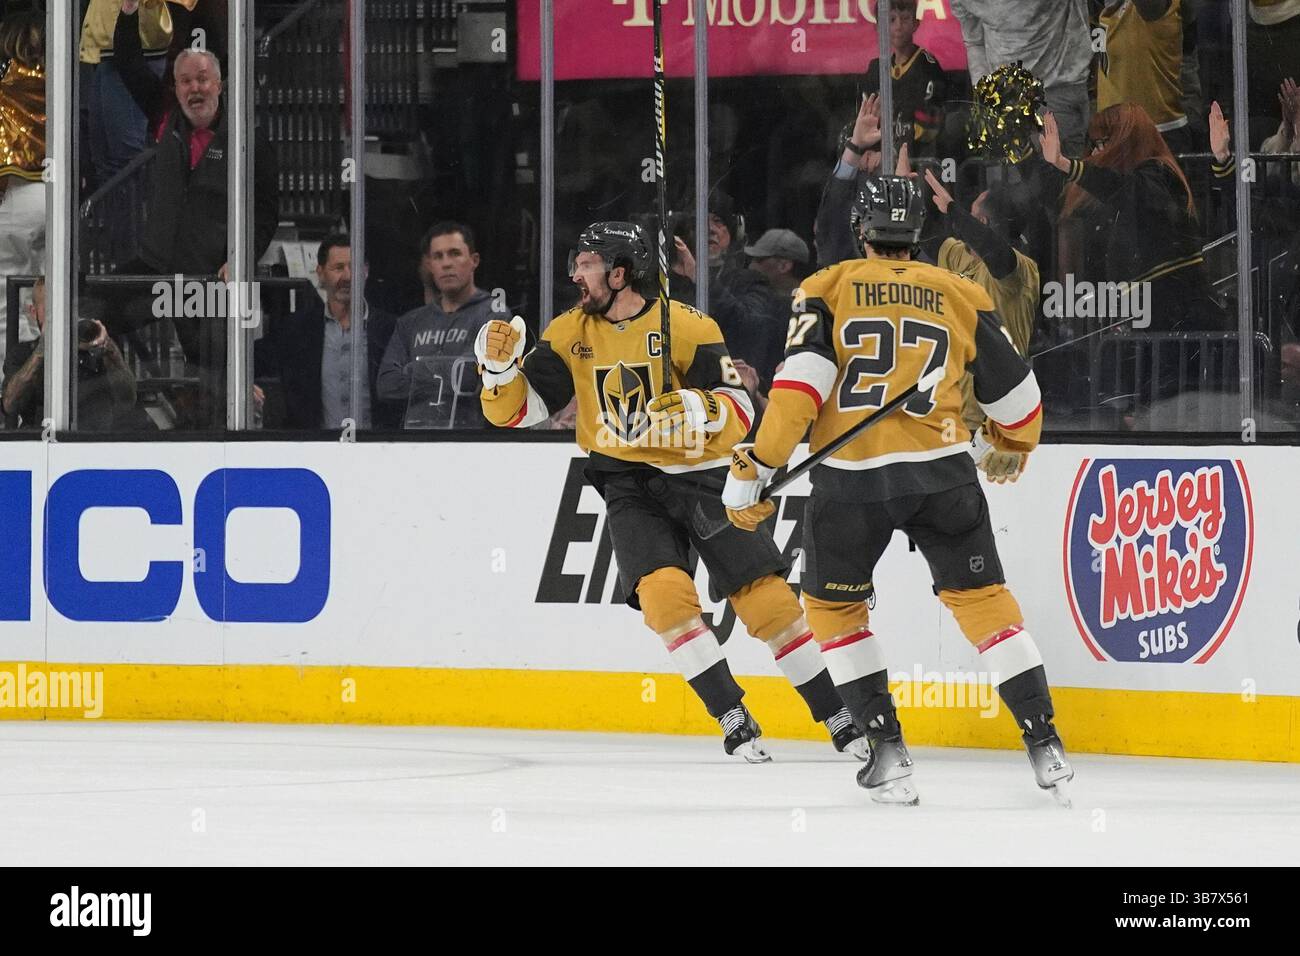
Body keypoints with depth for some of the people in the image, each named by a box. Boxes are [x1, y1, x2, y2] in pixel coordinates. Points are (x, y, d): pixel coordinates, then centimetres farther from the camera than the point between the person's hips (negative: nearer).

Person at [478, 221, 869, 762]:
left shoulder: (687, 327, -10)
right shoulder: (569, 335, 1)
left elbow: (741, 411, -12)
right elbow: (515, 410, 1)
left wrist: (701, 409, -32)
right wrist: (499, 368, -18)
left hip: (701, 476, -2)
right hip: (630, 488, 2)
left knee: (768, 599, -7)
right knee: (663, 591, -23)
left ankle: (838, 717, 5)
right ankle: (732, 718, -15)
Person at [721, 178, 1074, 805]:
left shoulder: (828, 290, 4)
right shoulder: (960, 296, 11)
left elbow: (799, 384, -9)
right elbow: (1013, 393, 16)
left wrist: (754, 470, -8)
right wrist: (1012, 448, 37)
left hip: (849, 477, -1)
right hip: (940, 471, 1)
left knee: (832, 605, 18)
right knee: (982, 599, 11)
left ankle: (888, 752, 9)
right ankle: (1044, 744, 3)